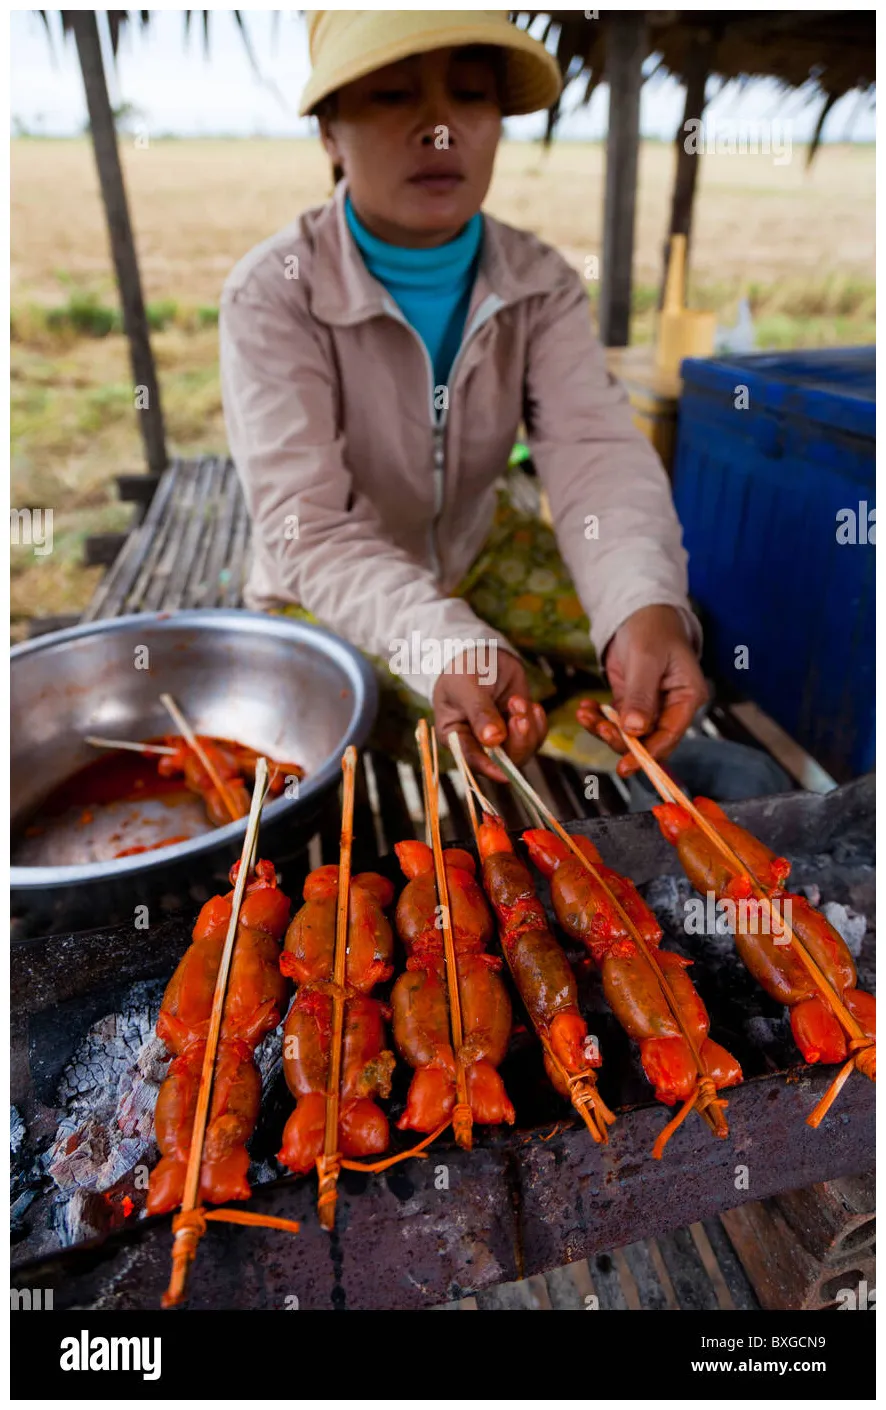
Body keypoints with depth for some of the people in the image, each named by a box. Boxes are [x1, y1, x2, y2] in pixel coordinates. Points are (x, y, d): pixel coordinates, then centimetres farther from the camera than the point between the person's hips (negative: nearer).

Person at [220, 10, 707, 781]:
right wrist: (445, 648, -49)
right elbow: (308, 527, -31)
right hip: (332, 602, -3)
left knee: (666, 638, -1)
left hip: (479, 556, 4)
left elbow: (597, 454, -24)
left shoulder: (542, 282, -10)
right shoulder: (272, 293, -22)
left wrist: (644, 606, -45)